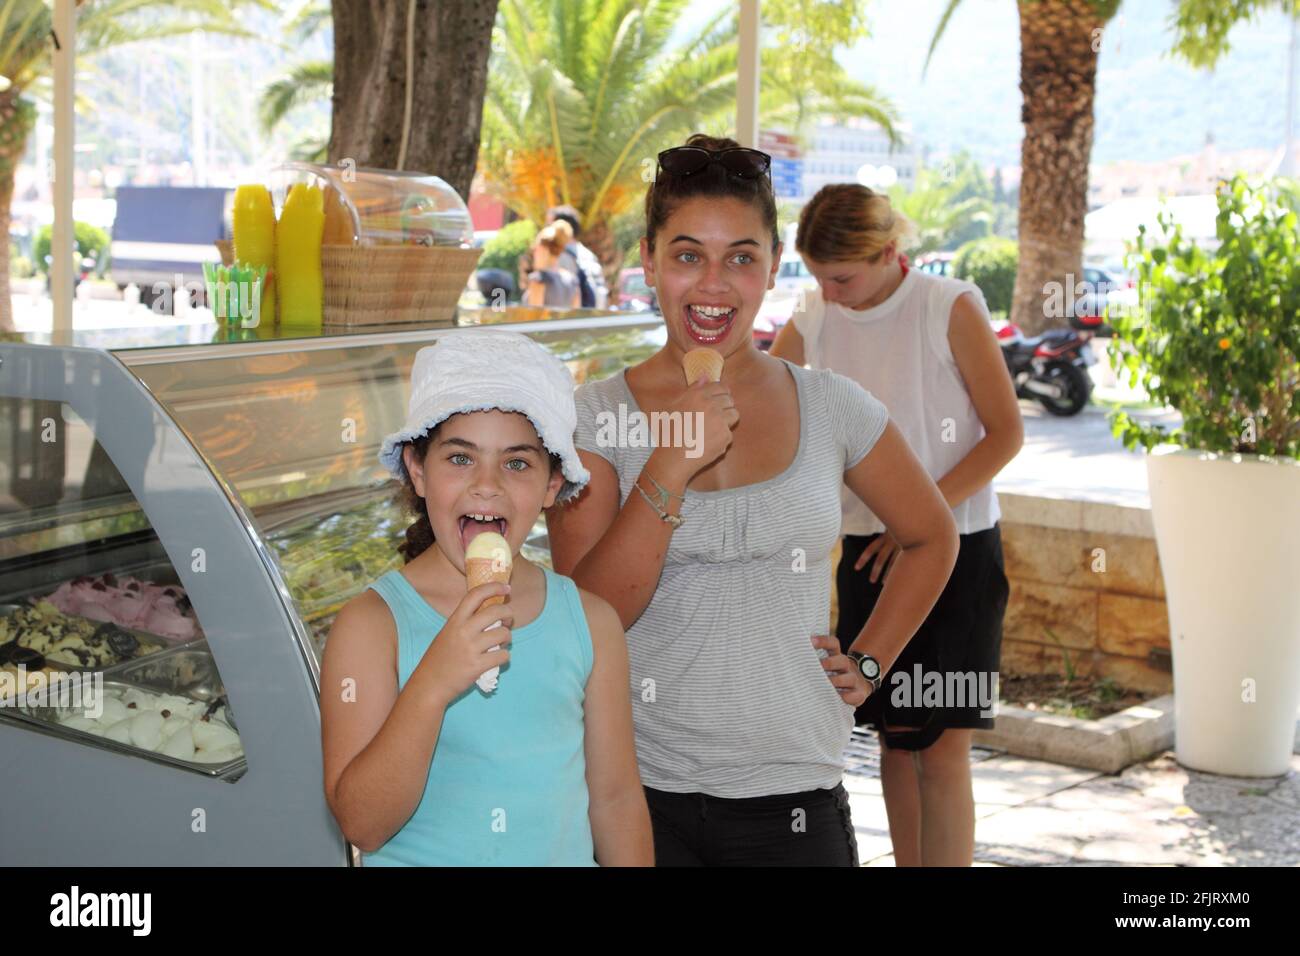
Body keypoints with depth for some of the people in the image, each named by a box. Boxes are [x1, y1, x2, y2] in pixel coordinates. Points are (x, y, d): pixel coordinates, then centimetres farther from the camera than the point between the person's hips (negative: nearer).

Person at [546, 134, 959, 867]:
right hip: (642, 791, -1)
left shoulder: (831, 408, 0)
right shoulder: (598, 416, -4)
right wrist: (670, 468, -20)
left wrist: (868, 663, 6)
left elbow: (933, 537, 15)